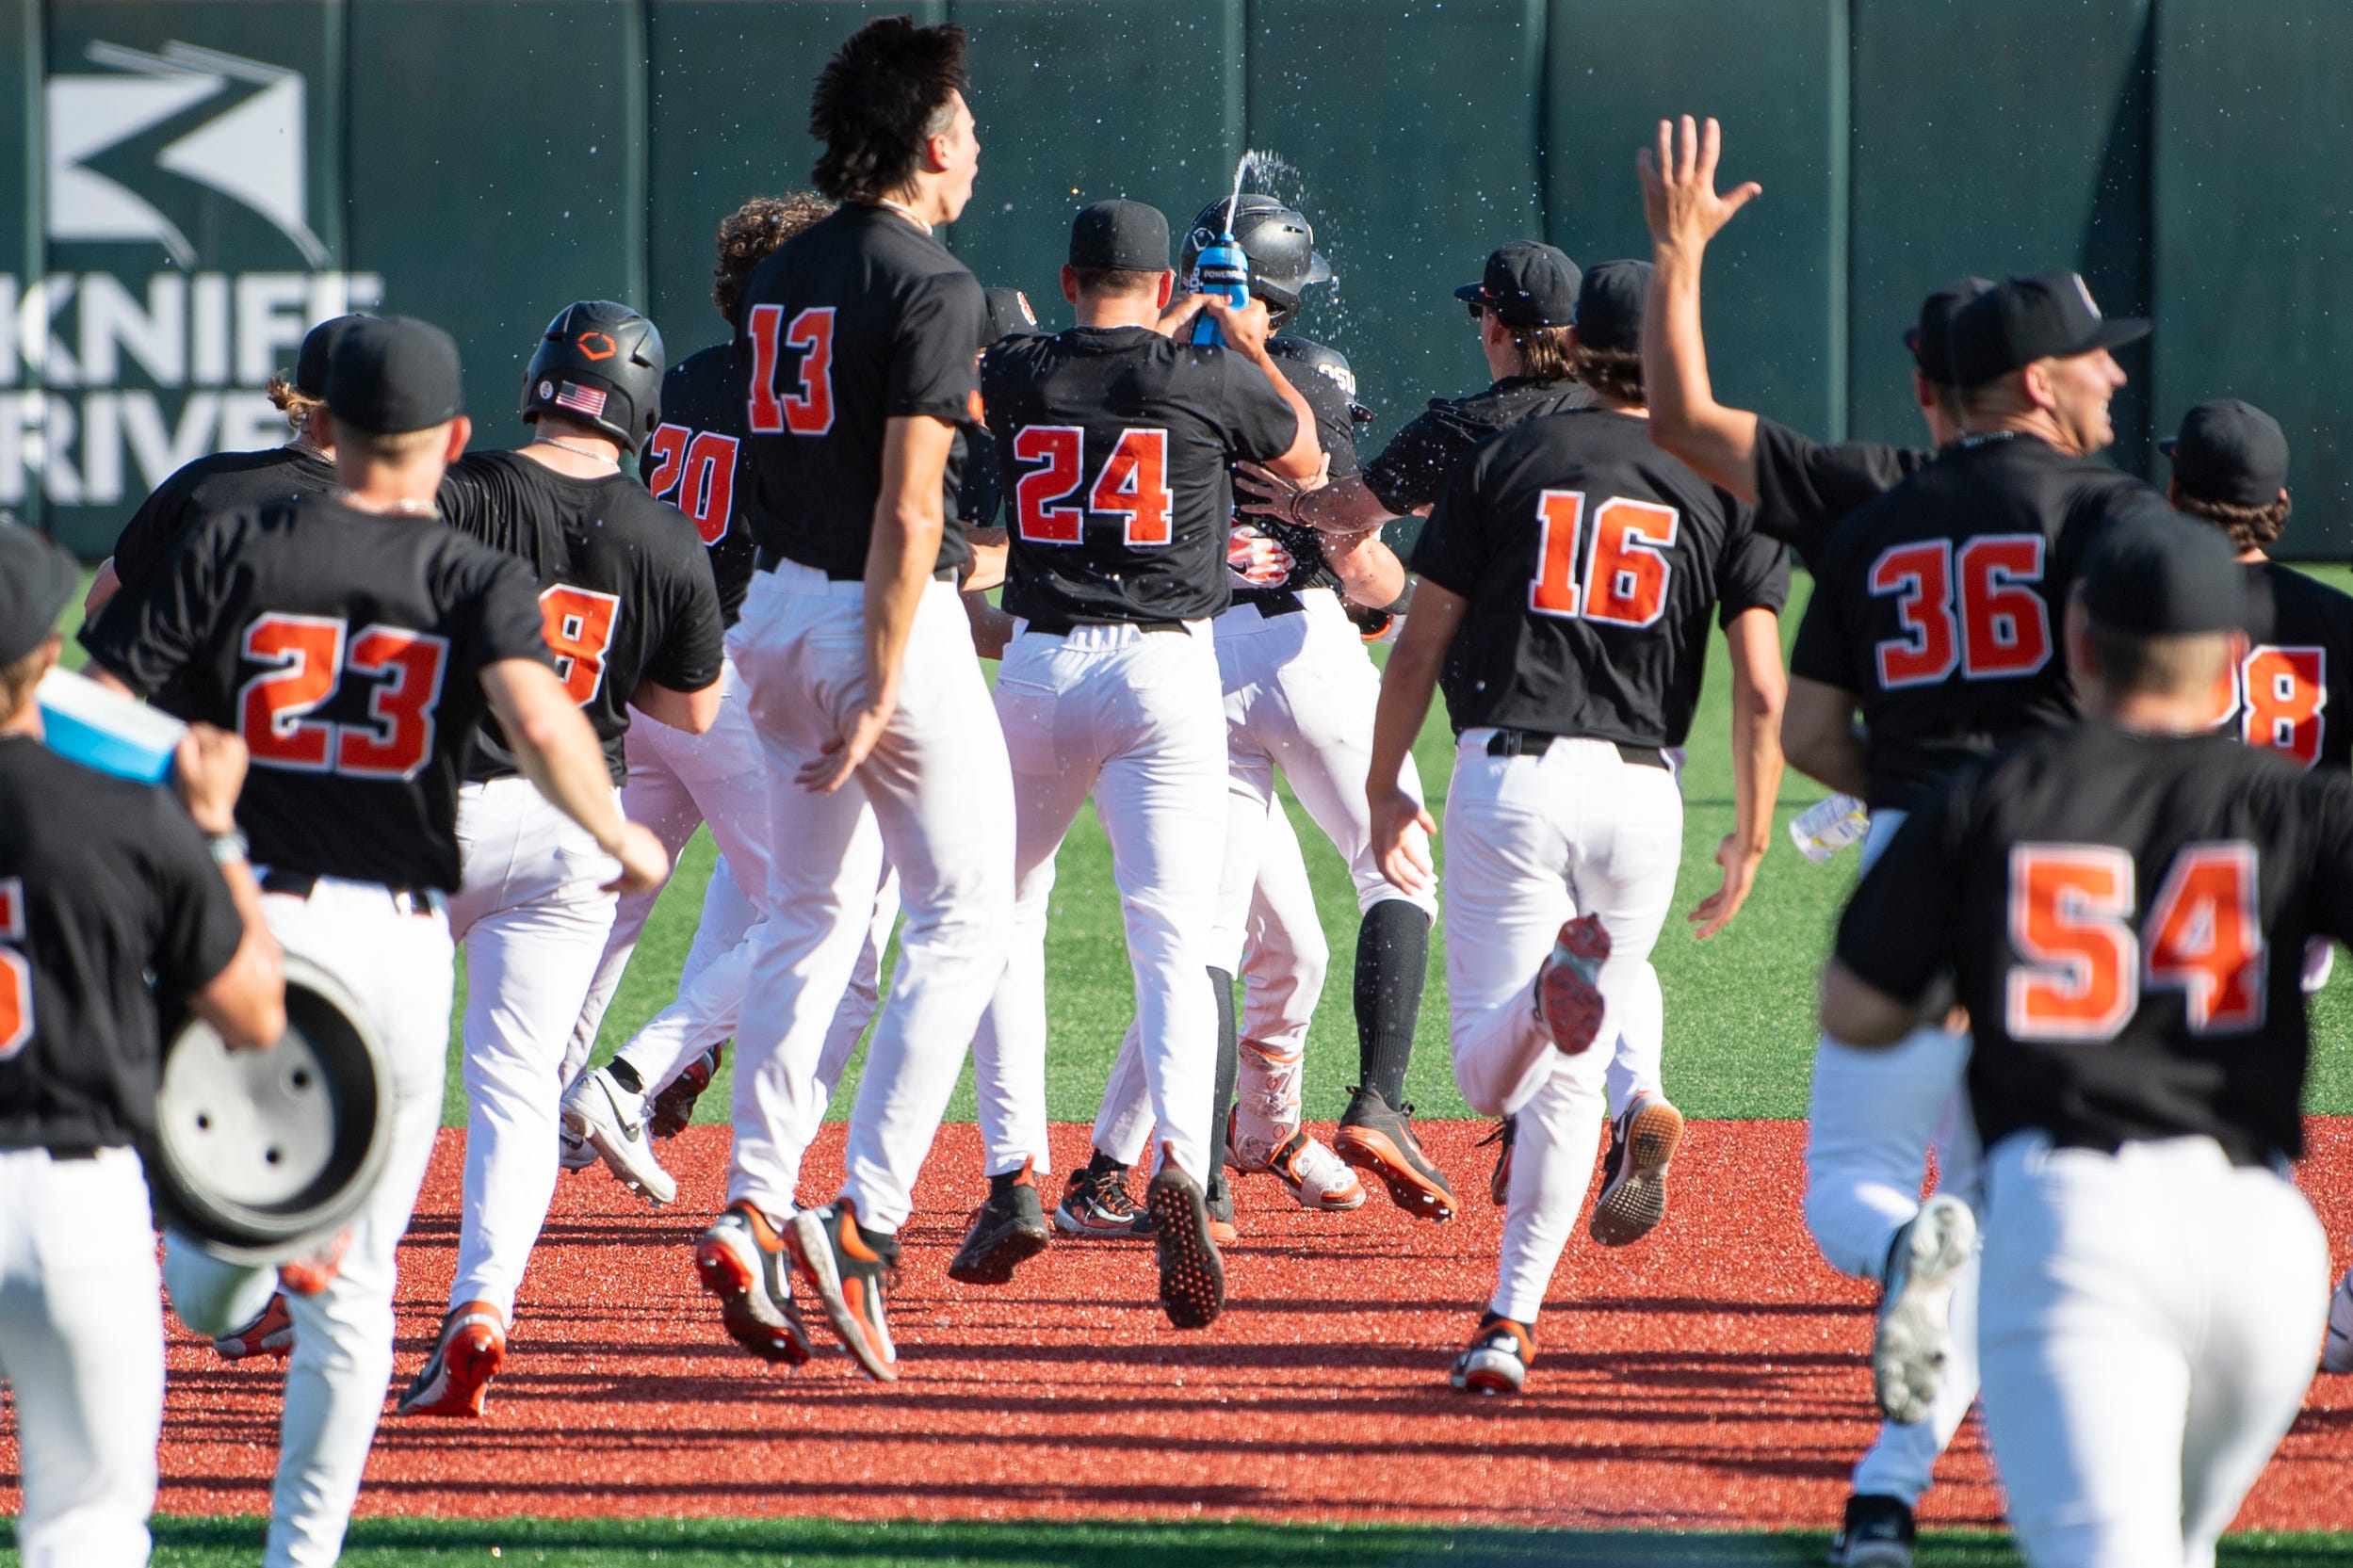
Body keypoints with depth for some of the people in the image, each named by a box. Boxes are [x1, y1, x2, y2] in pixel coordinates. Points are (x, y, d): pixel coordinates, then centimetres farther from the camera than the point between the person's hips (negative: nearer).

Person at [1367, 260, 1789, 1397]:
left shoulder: (1507, 461, 6)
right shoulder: (1724, 484, 6)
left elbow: (1419, 645, 4)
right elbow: (1762, 687, -1)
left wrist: (1384, 789, 15)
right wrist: (1751, 840, 8)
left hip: (1506, 780, -1)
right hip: (1639, 791, 1)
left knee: (1491, 1077, -1)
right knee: (1566, 1074, 14)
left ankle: (1553, 979, -36)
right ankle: (1510, 1325, 7)